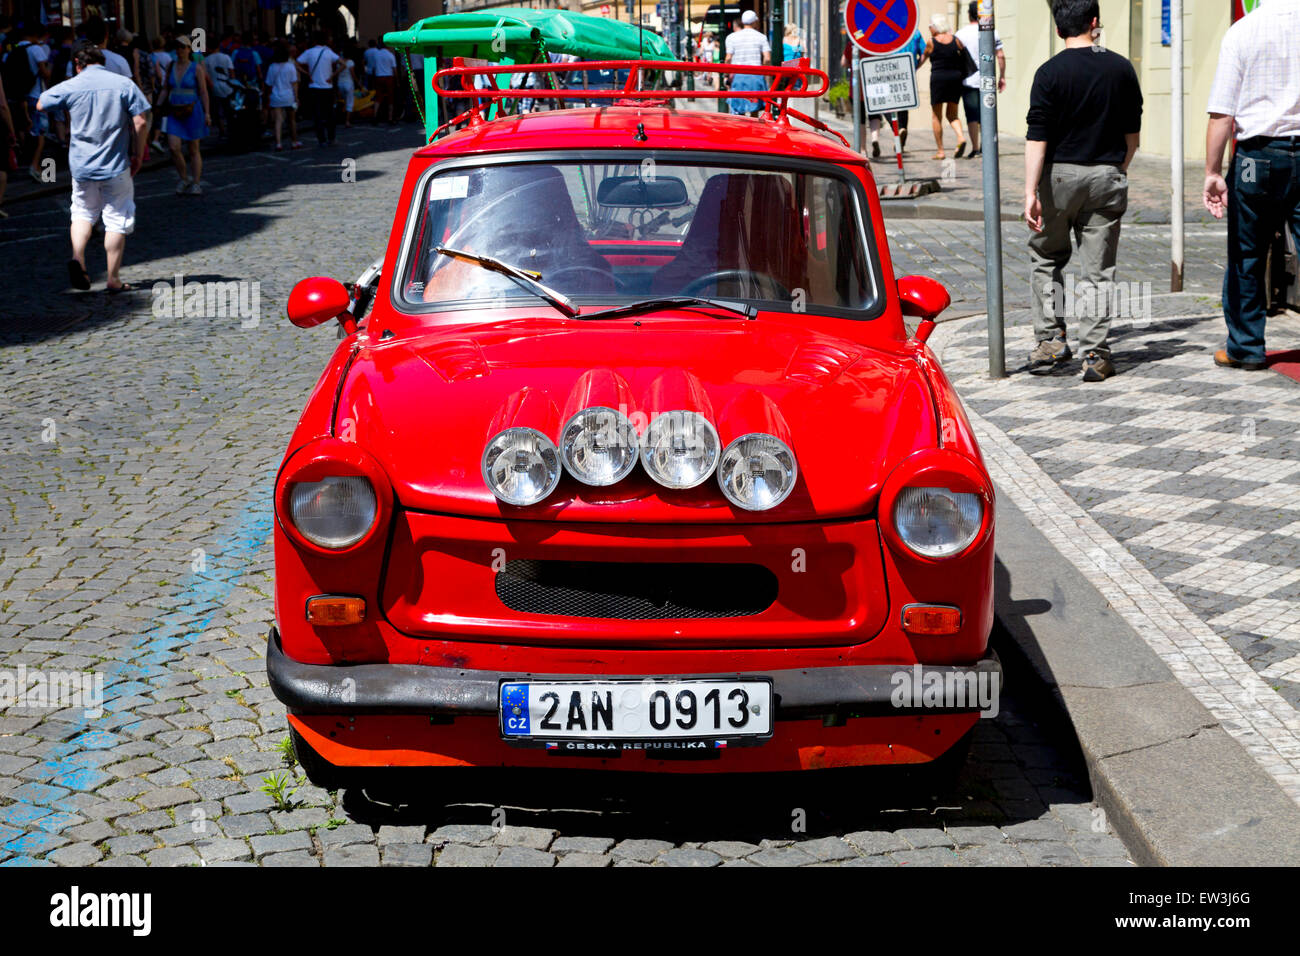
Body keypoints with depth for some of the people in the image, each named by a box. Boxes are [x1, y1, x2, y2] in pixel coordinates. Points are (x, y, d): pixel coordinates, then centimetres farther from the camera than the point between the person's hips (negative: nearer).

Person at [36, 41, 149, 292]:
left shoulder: (69, 86, -1)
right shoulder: (124, 84, -5)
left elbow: (40, 105, 14)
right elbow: (141, 123, -8)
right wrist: (138, 154, 3)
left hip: (81, 165, 2)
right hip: (116, 165, -2)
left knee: (82, 212, 20)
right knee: (117, 219, 6)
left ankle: (77, 256, -6)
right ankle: (113, 279, 7)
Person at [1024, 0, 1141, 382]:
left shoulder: (1050, 72, -7)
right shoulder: (1121, 68, 3)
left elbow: (1037, 137, -13)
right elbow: (1132, 132, 10)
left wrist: (1030, 192, -14)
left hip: (1059, 176, -2)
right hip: (1106, 177, 2)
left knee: (1046, 260, 16)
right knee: (1098, 270, 5)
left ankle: (1051, 339, 8)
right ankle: (1095, 354, 2)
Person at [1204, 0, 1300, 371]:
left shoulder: (1241, 31, -4)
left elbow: (1221, 113, -7)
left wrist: (1213, 172, -3)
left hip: (1257, 156, -1)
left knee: (1246, 258, 10)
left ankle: (1245, 347, 19)